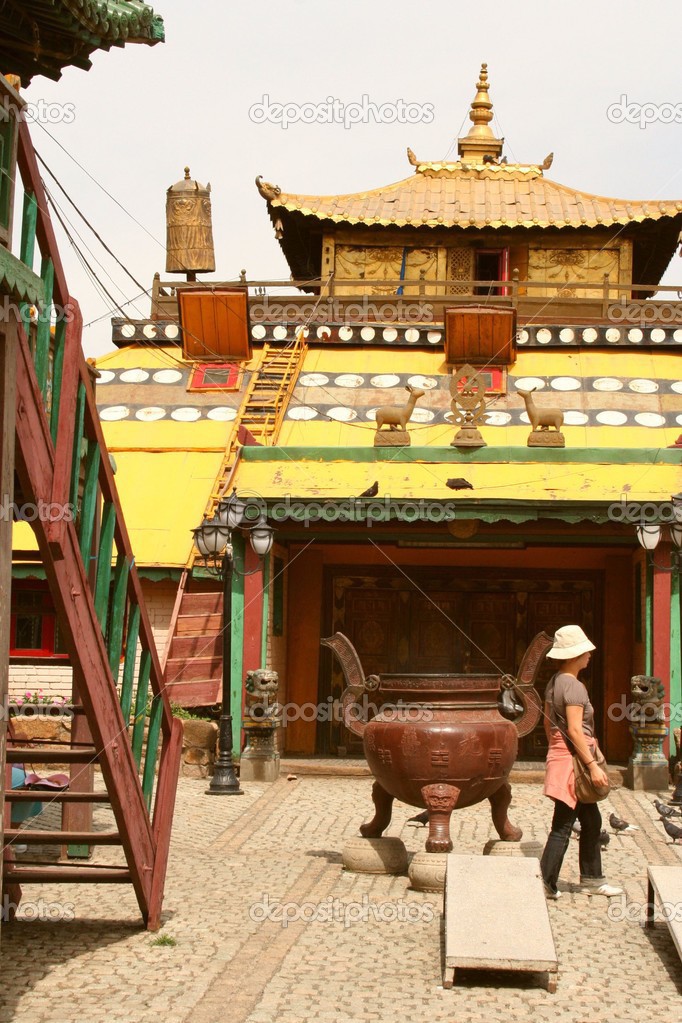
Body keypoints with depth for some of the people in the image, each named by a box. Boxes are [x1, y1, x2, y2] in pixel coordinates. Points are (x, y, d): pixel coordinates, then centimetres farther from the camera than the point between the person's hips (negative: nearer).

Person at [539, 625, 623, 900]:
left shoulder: (554, 683, 11)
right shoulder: (573, 686, -17)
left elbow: (548, 723, 17)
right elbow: (574, 730, -23)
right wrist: (593, 765, -22)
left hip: (560, 756, 10)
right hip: (572, 761, -10)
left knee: (591, 822, 17)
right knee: (562, 826, -4)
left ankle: (592, 879, 25)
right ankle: (544, 883, 0)